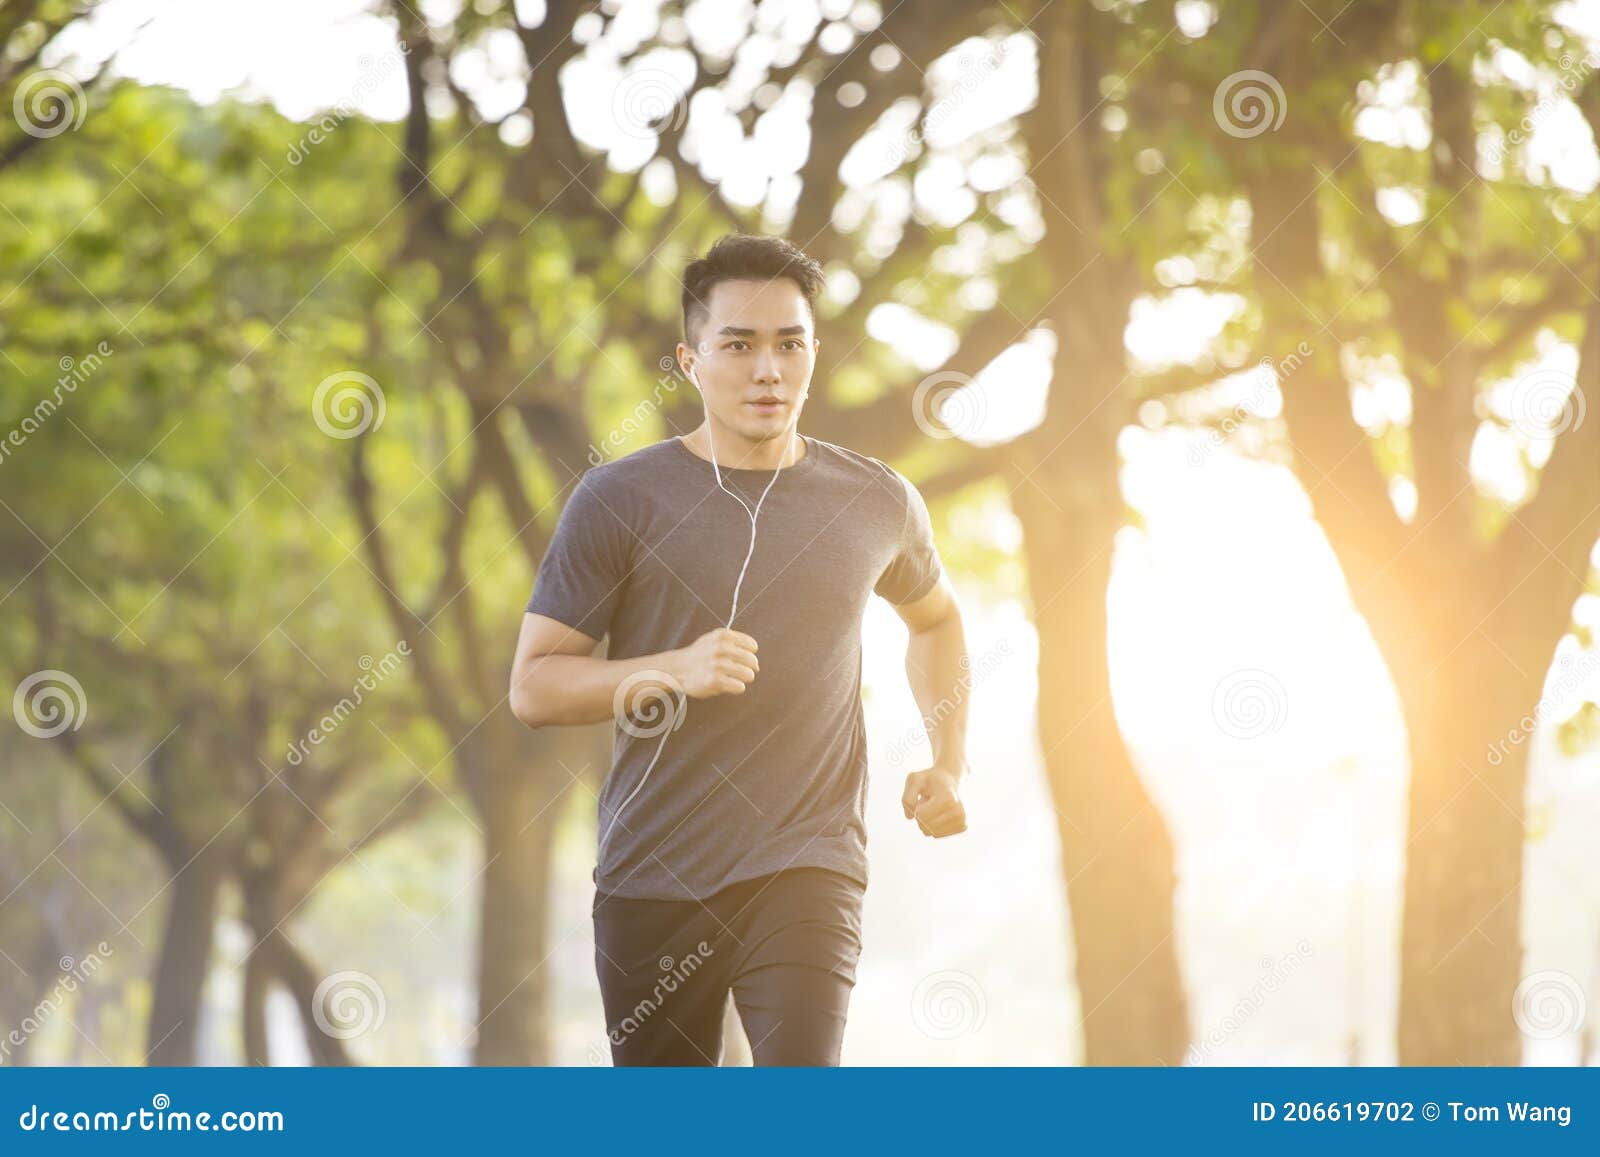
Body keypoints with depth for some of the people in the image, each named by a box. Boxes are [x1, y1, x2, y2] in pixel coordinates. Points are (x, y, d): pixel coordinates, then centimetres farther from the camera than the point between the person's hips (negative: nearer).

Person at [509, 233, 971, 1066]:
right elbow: (533, 687, -5)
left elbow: (935, 619, 27)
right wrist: (675, 670, -21)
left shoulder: (876, 504, 5)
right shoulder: (619, 500, -3)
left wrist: (949, 763, 12)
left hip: (805, 871, 0)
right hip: (652, 873, 0)